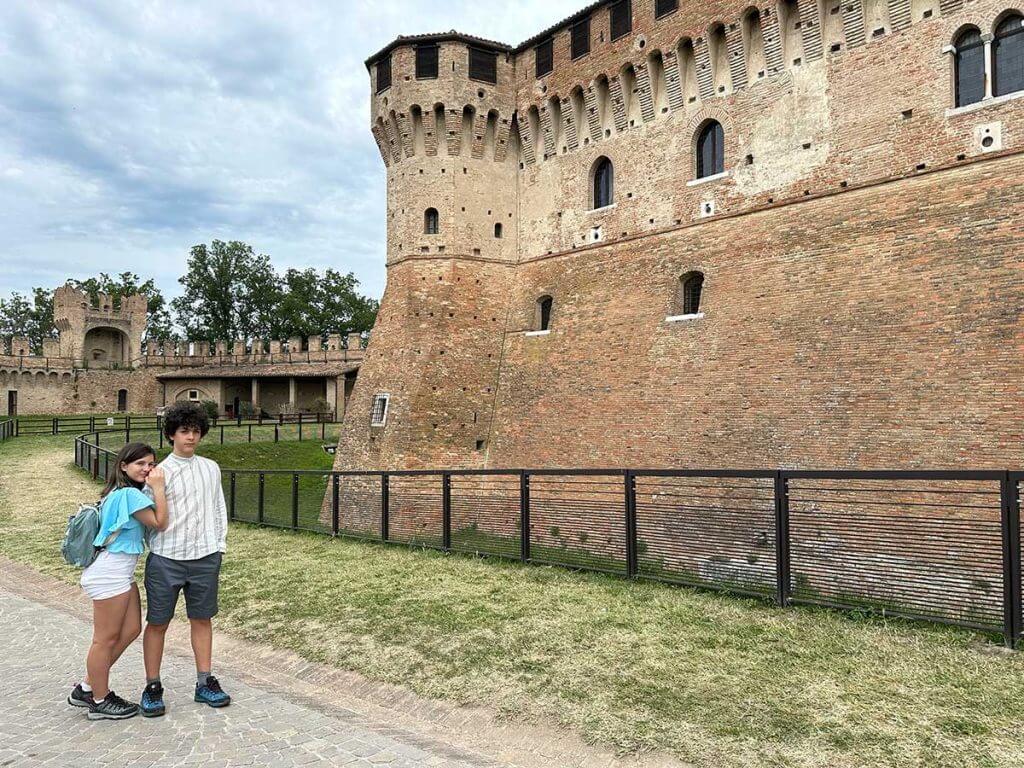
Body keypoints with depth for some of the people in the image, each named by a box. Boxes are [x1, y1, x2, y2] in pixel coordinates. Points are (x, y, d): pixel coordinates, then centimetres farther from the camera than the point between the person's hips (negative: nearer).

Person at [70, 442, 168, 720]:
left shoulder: (118, 493, 13)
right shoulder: (130, 494, -18)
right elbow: (160, 523, -15)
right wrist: (158, 487, -14)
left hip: (120, 571, 10)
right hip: (111, 572, -10)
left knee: (130, 630, 13)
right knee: (106, 638, 4)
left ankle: (87, 688, 25)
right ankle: (100, 702, 18)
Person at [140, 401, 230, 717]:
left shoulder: (211, 468, 8)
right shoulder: (160, 472, -2)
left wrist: (219, 545, 9)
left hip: (204, 557, 3)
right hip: (166, 558, -3)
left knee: (202, 619, 11)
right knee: (158, 622, 5)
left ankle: (205, 683, 21)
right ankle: (152, 687, 18)